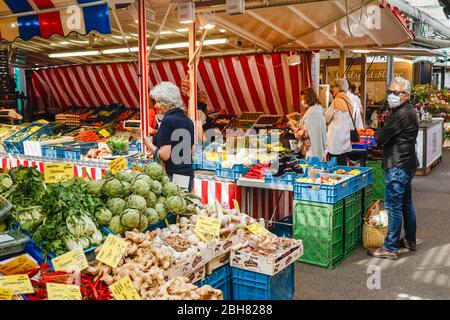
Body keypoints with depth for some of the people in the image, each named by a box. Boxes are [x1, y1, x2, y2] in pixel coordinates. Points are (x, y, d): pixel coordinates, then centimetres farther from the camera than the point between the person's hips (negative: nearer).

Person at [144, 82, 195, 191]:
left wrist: (149, 144, -2)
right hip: (188, 175, 7)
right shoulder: (188, 121, 9)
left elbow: (165, 155, -17)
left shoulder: (167, 121, -12)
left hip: (171, 175, -7)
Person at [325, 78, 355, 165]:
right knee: (343, 164, 9)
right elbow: (351, 123, 15)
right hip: (345, 140, 7)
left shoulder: (337, 101, -10)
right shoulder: (348, 101, 10)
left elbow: (327, 119, -3)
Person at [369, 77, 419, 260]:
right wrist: (383, 138, -1)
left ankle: (390, 248, 0)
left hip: (398, 167, -11)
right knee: (406, 204, 19)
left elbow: (380, 138, -20)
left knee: (393, 207, -6)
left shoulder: (402, 114, -20)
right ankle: (410, 241, 31)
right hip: (406, 164, 11)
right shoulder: (407, 111, 15)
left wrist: (378, 135, 1)